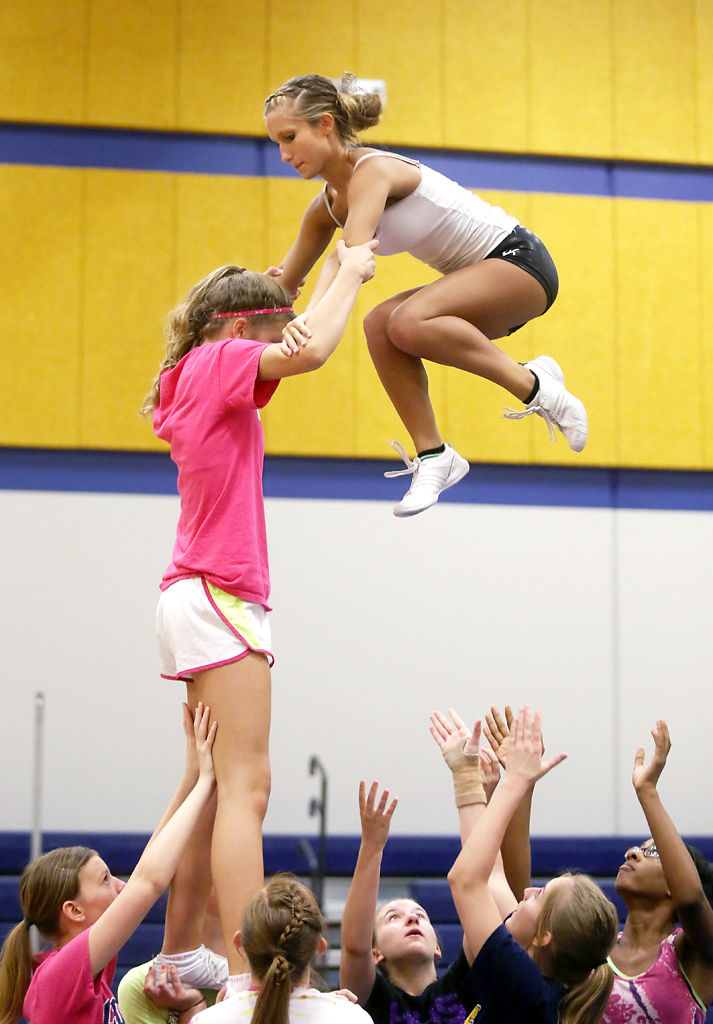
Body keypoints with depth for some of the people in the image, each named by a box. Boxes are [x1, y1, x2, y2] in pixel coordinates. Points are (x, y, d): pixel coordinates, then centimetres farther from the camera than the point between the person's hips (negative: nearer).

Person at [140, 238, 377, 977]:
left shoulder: (198, 377, 20)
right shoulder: (218, 361, -7)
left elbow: (297, 347, 34)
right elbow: (312, 350, -21)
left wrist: (345, 273, 29)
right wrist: (349, 274, -7)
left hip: (198, 598, 10)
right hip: (220, 594, -10)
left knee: (213, 788, 12)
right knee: (245, 789, -16)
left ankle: (180, 958, 14)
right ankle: (247, 976, -23)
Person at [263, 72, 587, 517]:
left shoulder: (373, 171, -22)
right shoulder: (326, 207, 4)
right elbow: (282, 289, 10)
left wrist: (313, 315, -54)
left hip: (520, 261, -9)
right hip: (478, 279, 9)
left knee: (408, 322, -31)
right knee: (380, 326, -15)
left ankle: (534, 384, -17)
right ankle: (432, 454, -9)